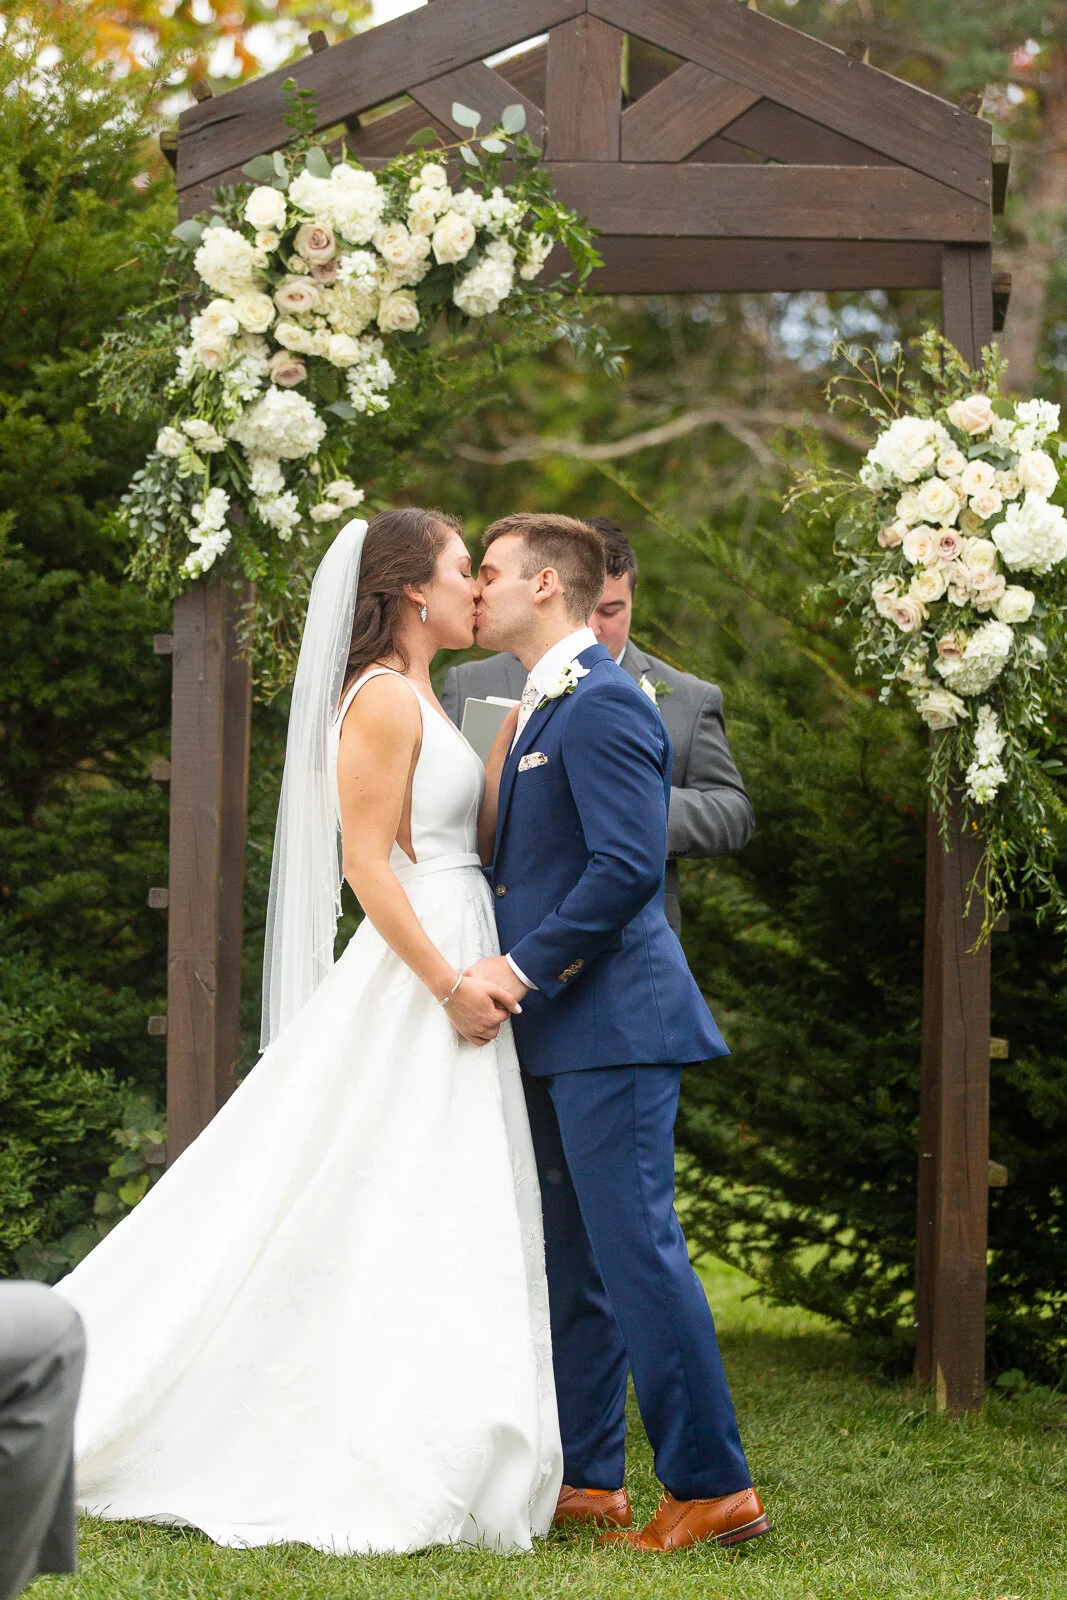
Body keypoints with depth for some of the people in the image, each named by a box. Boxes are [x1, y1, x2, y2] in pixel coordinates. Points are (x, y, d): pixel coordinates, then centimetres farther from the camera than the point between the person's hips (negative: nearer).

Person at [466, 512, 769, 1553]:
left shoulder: (603, 705, -13)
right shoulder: (536, 711, 18)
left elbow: (628, 867, -21)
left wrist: (522, 966, -19)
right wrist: (505, 975, 13)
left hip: (612, 1026, -10)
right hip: (554, 1034, 10)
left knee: (637, 1250, -11)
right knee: (570, 1260, 13)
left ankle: (713, 1486, -7)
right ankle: (587, 1481, 20)